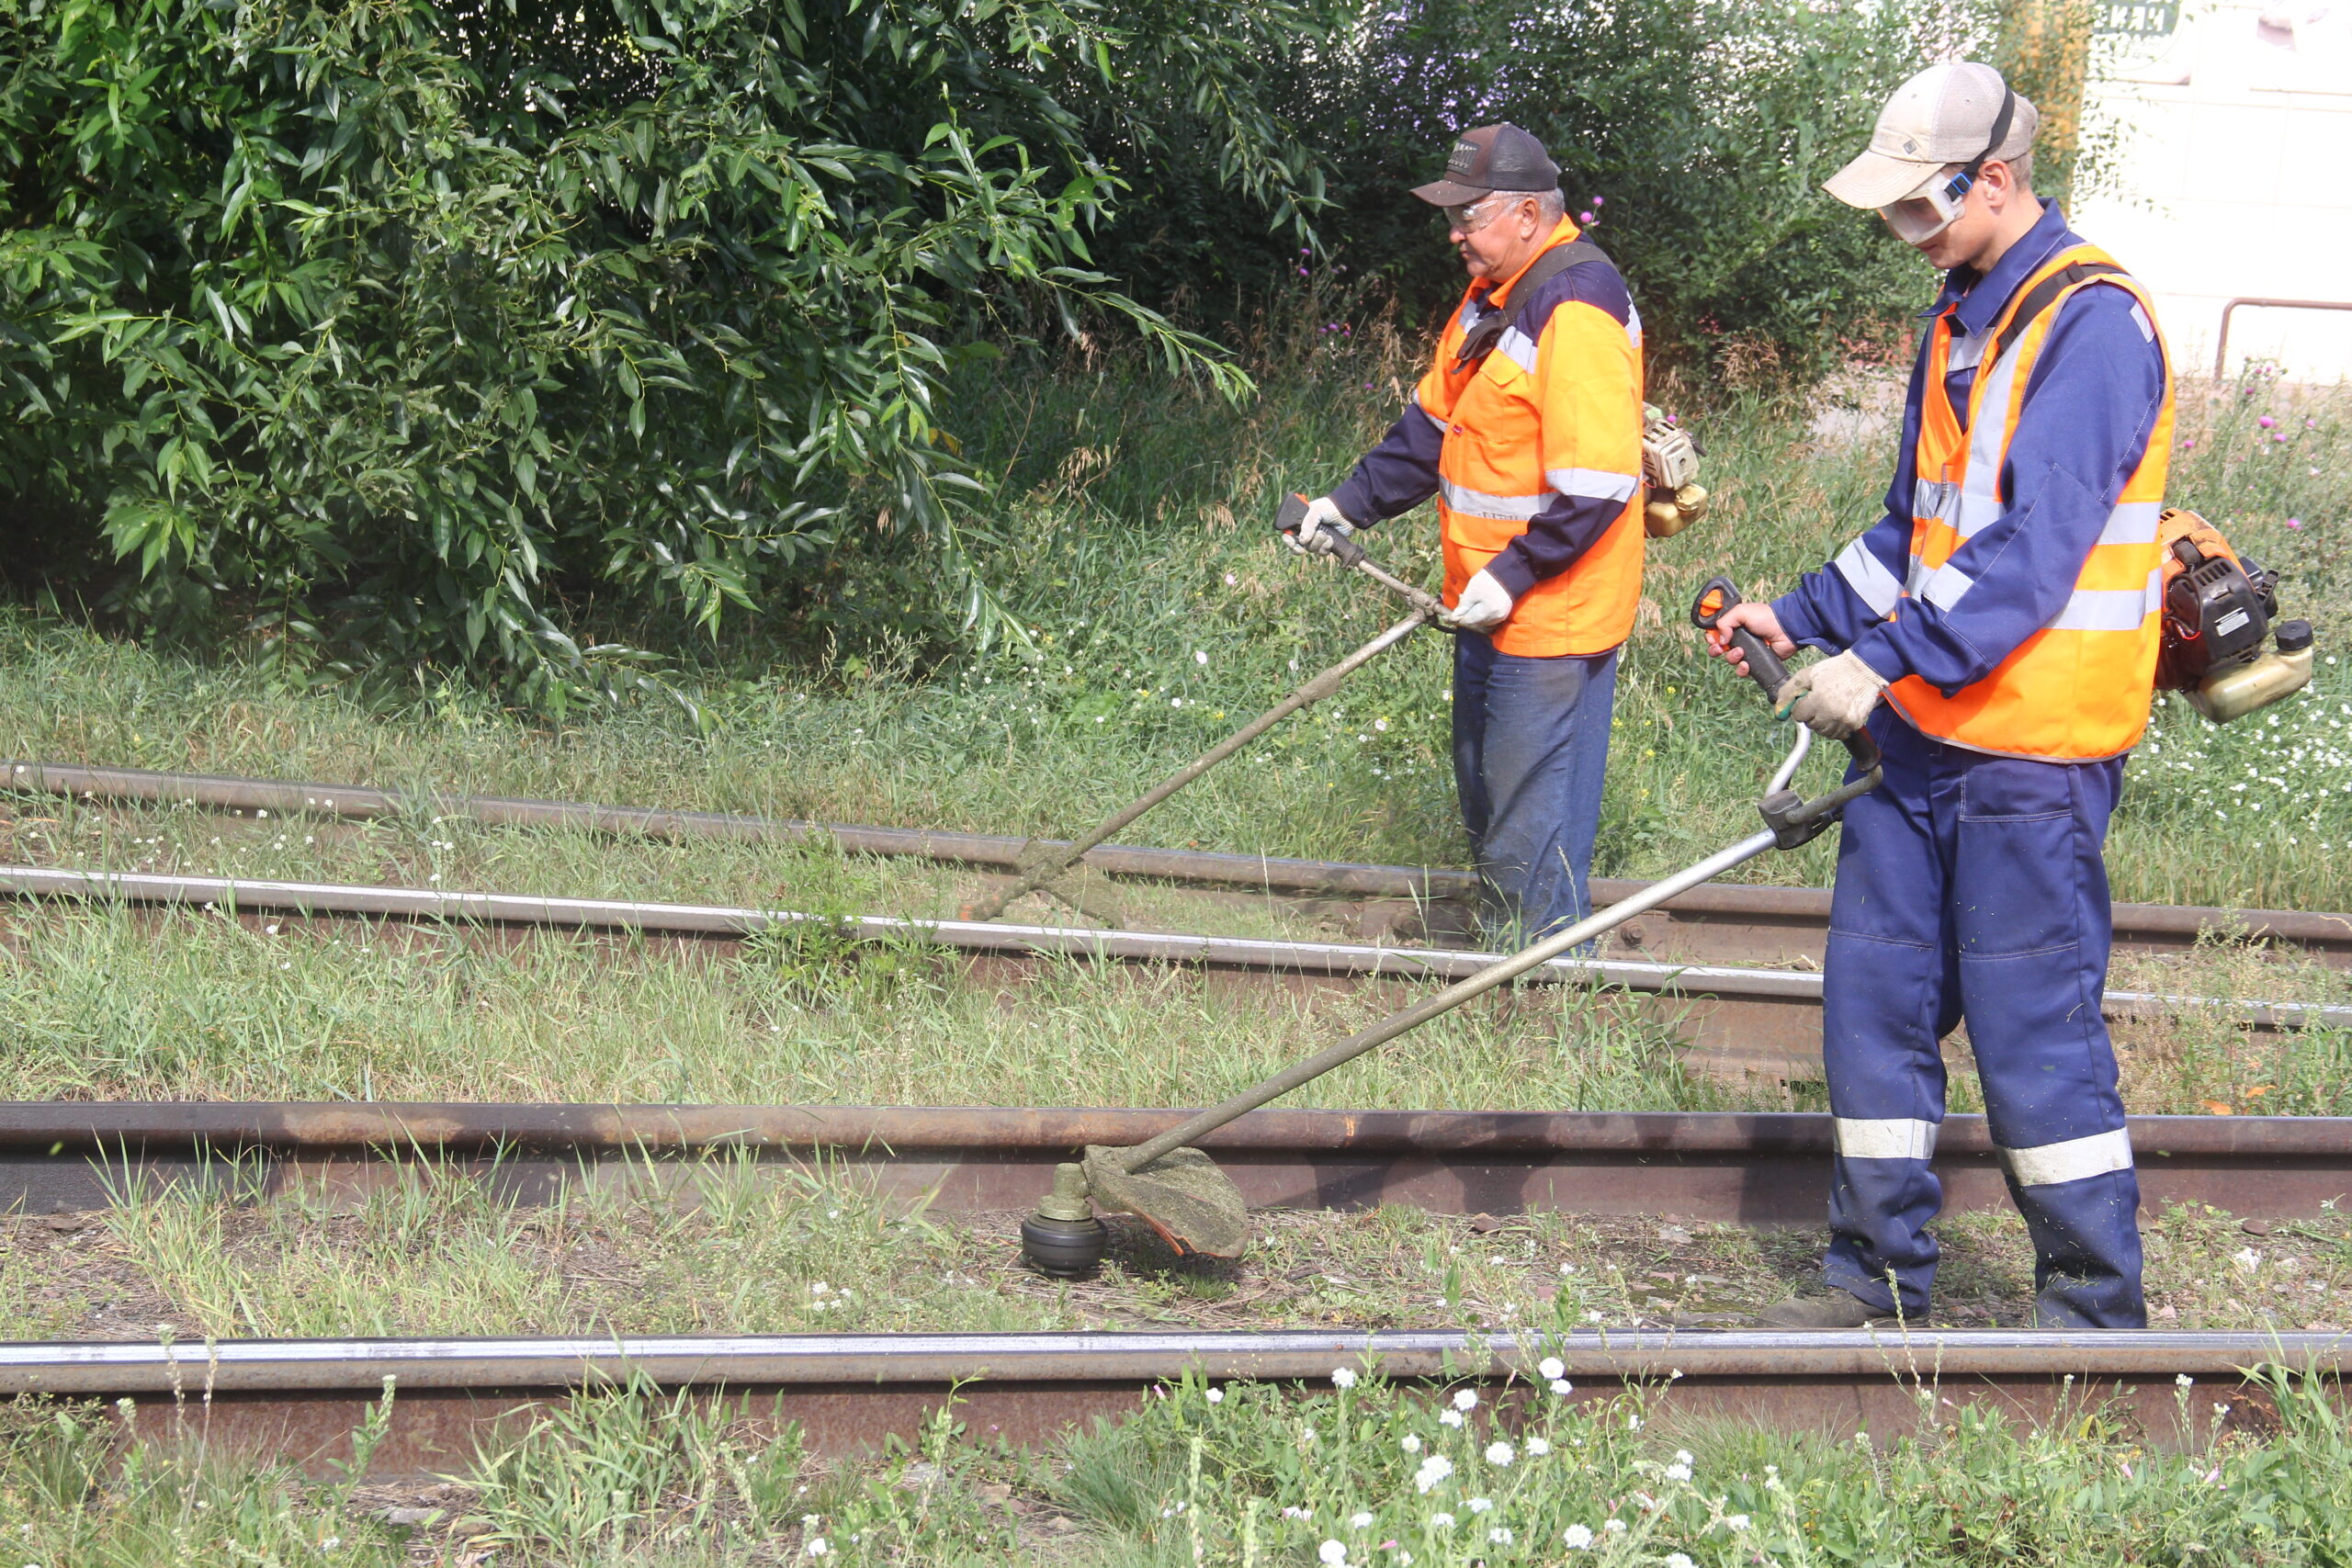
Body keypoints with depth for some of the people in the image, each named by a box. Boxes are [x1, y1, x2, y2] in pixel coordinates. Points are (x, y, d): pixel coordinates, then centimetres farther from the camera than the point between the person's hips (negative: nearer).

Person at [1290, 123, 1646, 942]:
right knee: (1484, 803, 19)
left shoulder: (1576, 312, -21)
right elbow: (1434, 423, 21)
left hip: (1549, 619, -10)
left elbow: (1594, 484, -26)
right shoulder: (1493, 295, 12)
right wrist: (1353, 503, 14)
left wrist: (1513, 576, -25)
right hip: (1489, 603, 10)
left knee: (1531, 827, -5)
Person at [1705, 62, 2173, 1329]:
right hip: (1925, 740, 9)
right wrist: (1802, 619, 13)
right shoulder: (1959, 322, 15)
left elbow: (2035, 547, -22)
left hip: (2034, 750, -9)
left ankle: (2098, 1311, 8)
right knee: (1875, 997, 10)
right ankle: (1880, 1281, 20)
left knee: (2032, 1028, -4)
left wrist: (1886, 661, -25)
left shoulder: (2089, 322, -14)